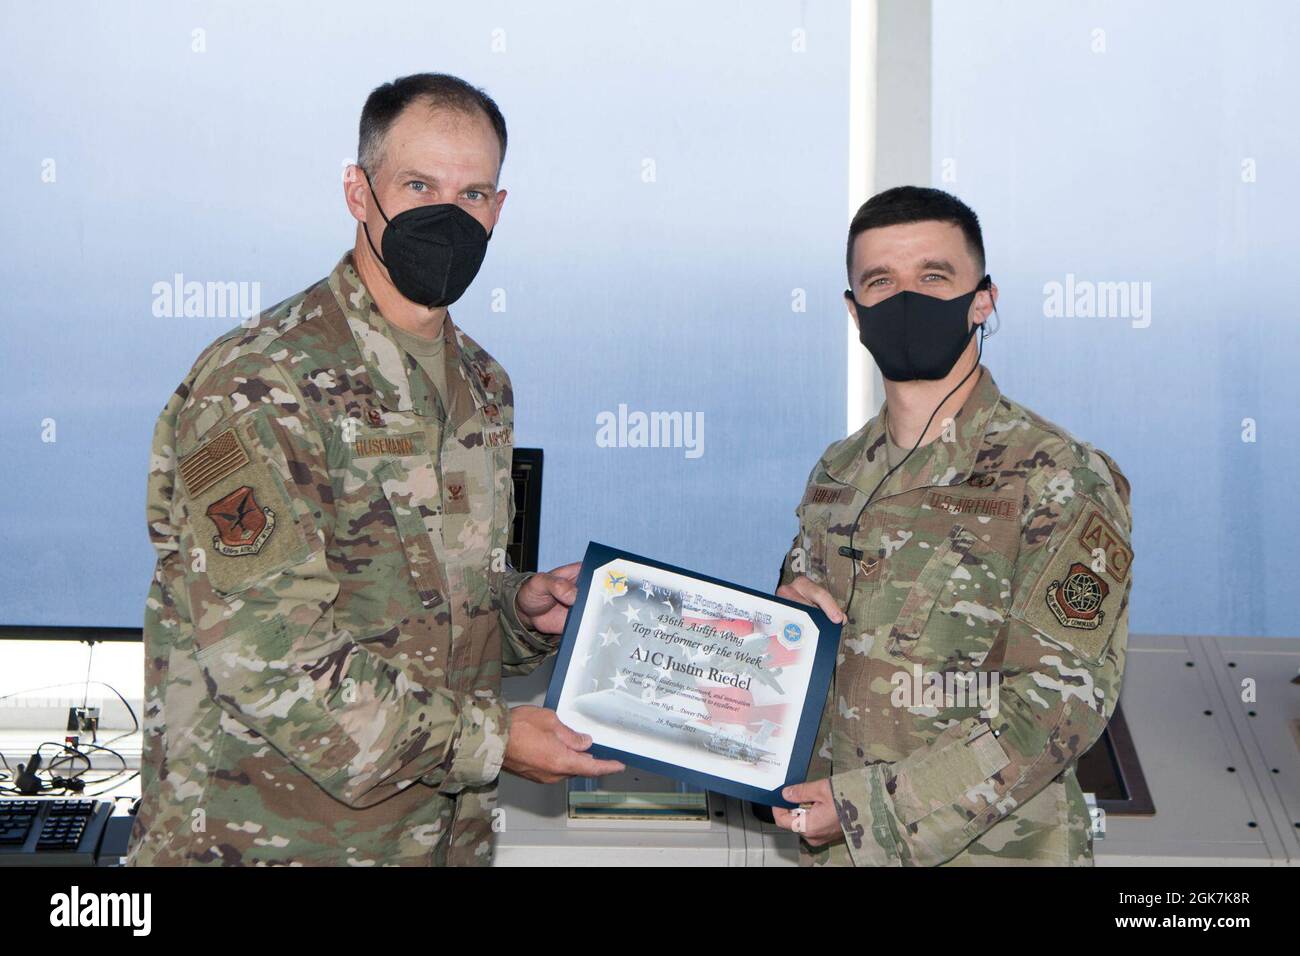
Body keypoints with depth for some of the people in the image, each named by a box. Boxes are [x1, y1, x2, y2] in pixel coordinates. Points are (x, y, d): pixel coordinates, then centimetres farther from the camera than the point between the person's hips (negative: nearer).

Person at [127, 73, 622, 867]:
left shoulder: (482, 384, 8)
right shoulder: (256, 386, -18)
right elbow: (266, 659, -23)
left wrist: (525, 611, -2)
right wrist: (486, 736, -19)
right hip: (266, 838, -7)